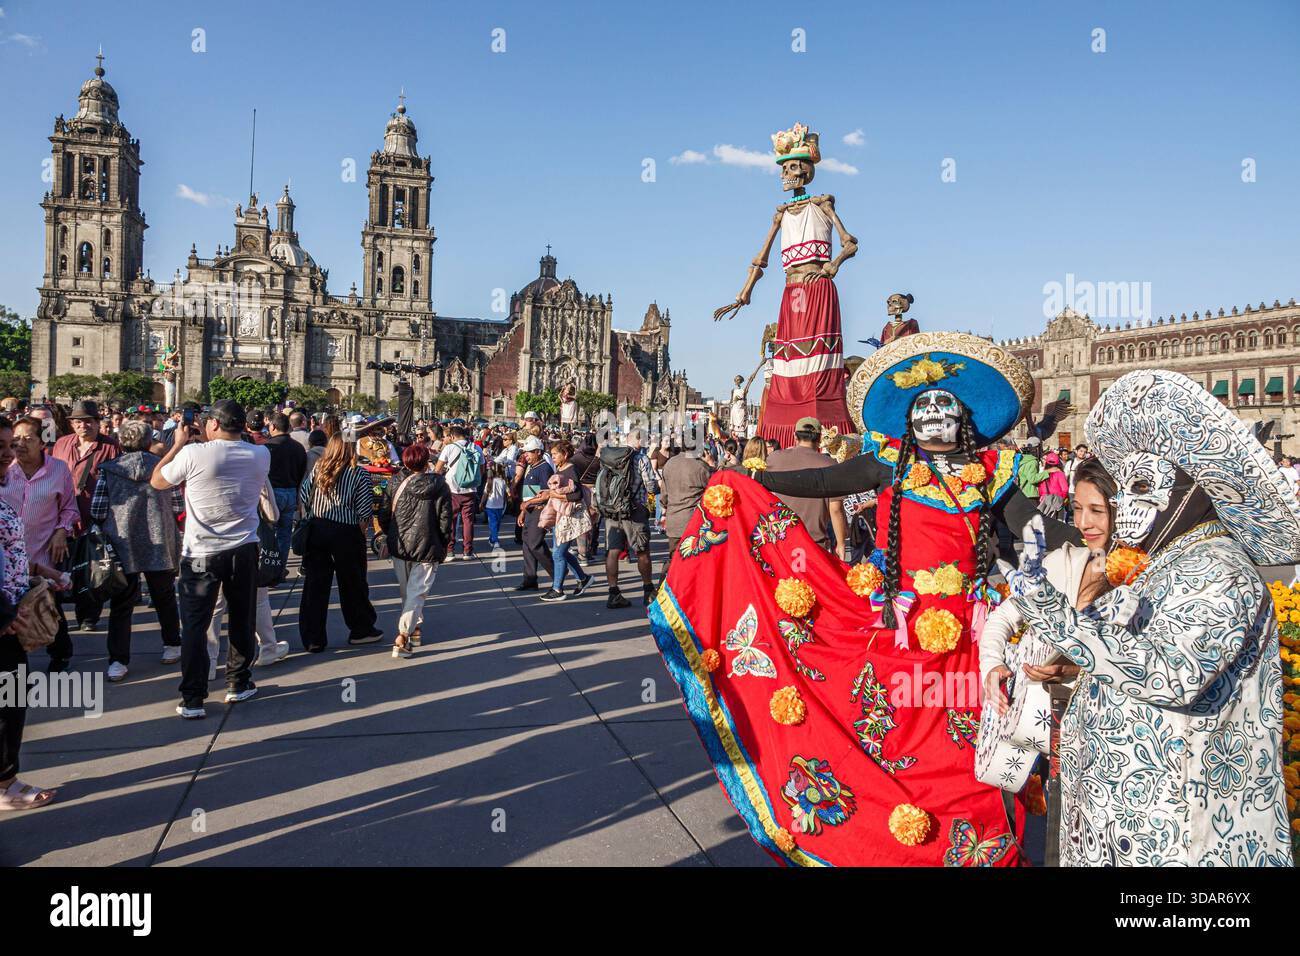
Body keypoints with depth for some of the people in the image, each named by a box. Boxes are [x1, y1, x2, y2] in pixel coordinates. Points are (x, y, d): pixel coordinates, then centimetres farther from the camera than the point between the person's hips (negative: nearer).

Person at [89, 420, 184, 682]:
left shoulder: (108, 470, -1)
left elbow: (97, 512, -3)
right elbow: (179, 506, -1)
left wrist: (107, 527, 15)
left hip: (122, 544, 0)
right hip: (160, 543, 0)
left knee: (121, 603, 6)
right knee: (164, 596, 17)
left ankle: (118, 661, 4)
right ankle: (172, 646, 29)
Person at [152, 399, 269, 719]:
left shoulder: (193, 454, -14)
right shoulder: (261, 455, -3)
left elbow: (157, 481, 2)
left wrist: (178, 444, 11)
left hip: (201, 553, -3)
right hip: (244, 550, 3)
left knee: (194, 625, 4)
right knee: (242, 619, 16)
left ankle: (193, 700, 5)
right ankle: (239, 685, 26)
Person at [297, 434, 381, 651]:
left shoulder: (318, 468, 1)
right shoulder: (359, 473, -10)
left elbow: (303, 498, 2)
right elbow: (365, 511, -10)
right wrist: (362, 530, 6)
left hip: (316, 529, 3)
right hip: (346, 532, -3)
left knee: (315, 584, 8)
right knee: (352, 583, 12)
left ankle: (313, 639, 11)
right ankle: (361, 630, 27)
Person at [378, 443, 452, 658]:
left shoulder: (396, 484, -1)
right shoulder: (439, 487, -6)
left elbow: (384, 516, 1)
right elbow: (445, 520, -5)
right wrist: (444, 545, 7)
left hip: (399, 546, 3)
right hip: (427, 548, -3)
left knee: (407, 591, 20)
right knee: (417, 593, -2)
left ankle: (415, 627, 34)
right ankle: (403, 637, -12)